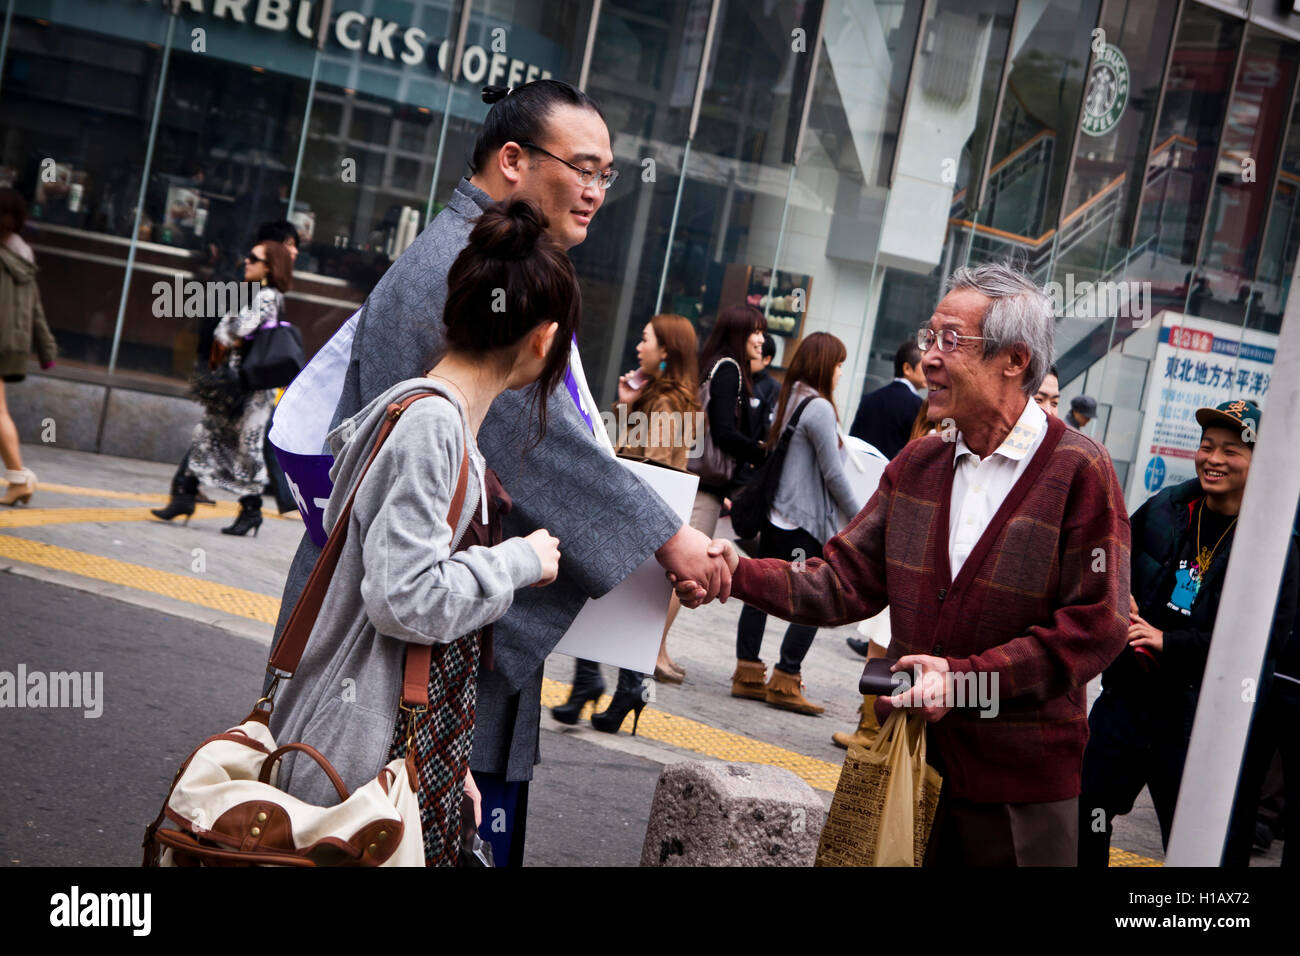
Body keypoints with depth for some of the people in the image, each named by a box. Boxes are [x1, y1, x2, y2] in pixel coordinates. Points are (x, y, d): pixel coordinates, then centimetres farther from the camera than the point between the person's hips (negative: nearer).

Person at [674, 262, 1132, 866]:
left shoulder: (1080, 472, -10)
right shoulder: (916, 466, 9)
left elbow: (1096, 626, -15)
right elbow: (848, 579, 5)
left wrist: (967, 677, -21)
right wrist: (743, 575, -10)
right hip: (905, 760, 5)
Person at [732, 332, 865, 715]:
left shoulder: (788, 400, 12)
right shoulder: (819, 409, -14)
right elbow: (833, 474, -14)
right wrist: (859, 516, -5)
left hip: (775, 515, 9)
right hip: (806, 524, -9)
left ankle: (748, 675, 13)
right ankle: (785, 682, 0)